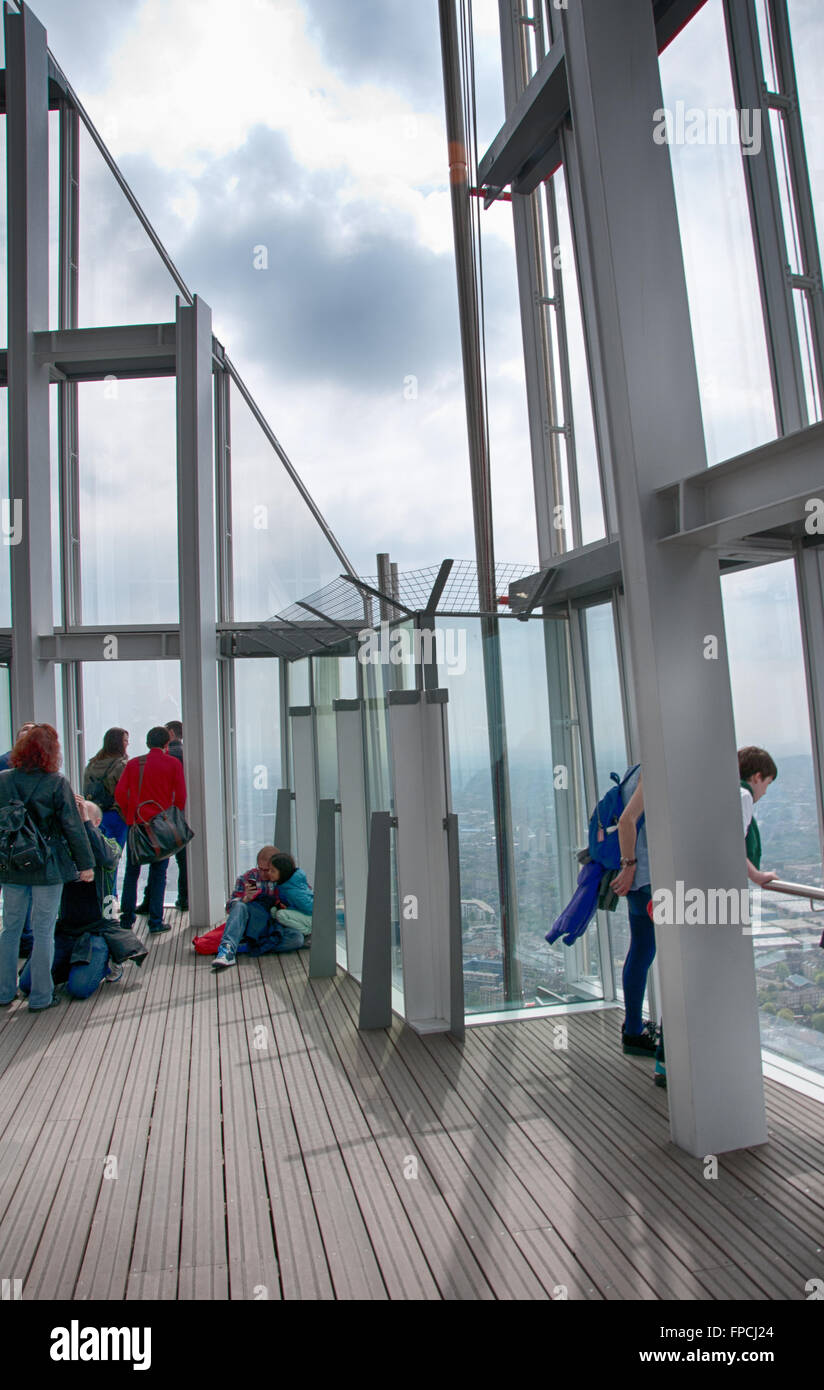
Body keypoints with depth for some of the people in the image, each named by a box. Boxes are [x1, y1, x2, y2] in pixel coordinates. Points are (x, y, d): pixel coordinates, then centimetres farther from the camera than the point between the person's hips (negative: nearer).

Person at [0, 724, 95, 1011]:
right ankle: (40, 996, 11)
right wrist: (85, 863, -2)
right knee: (43, 932, 5)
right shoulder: (57, 783, -12)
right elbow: (73, 827, -10)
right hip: (47, 868, -4)